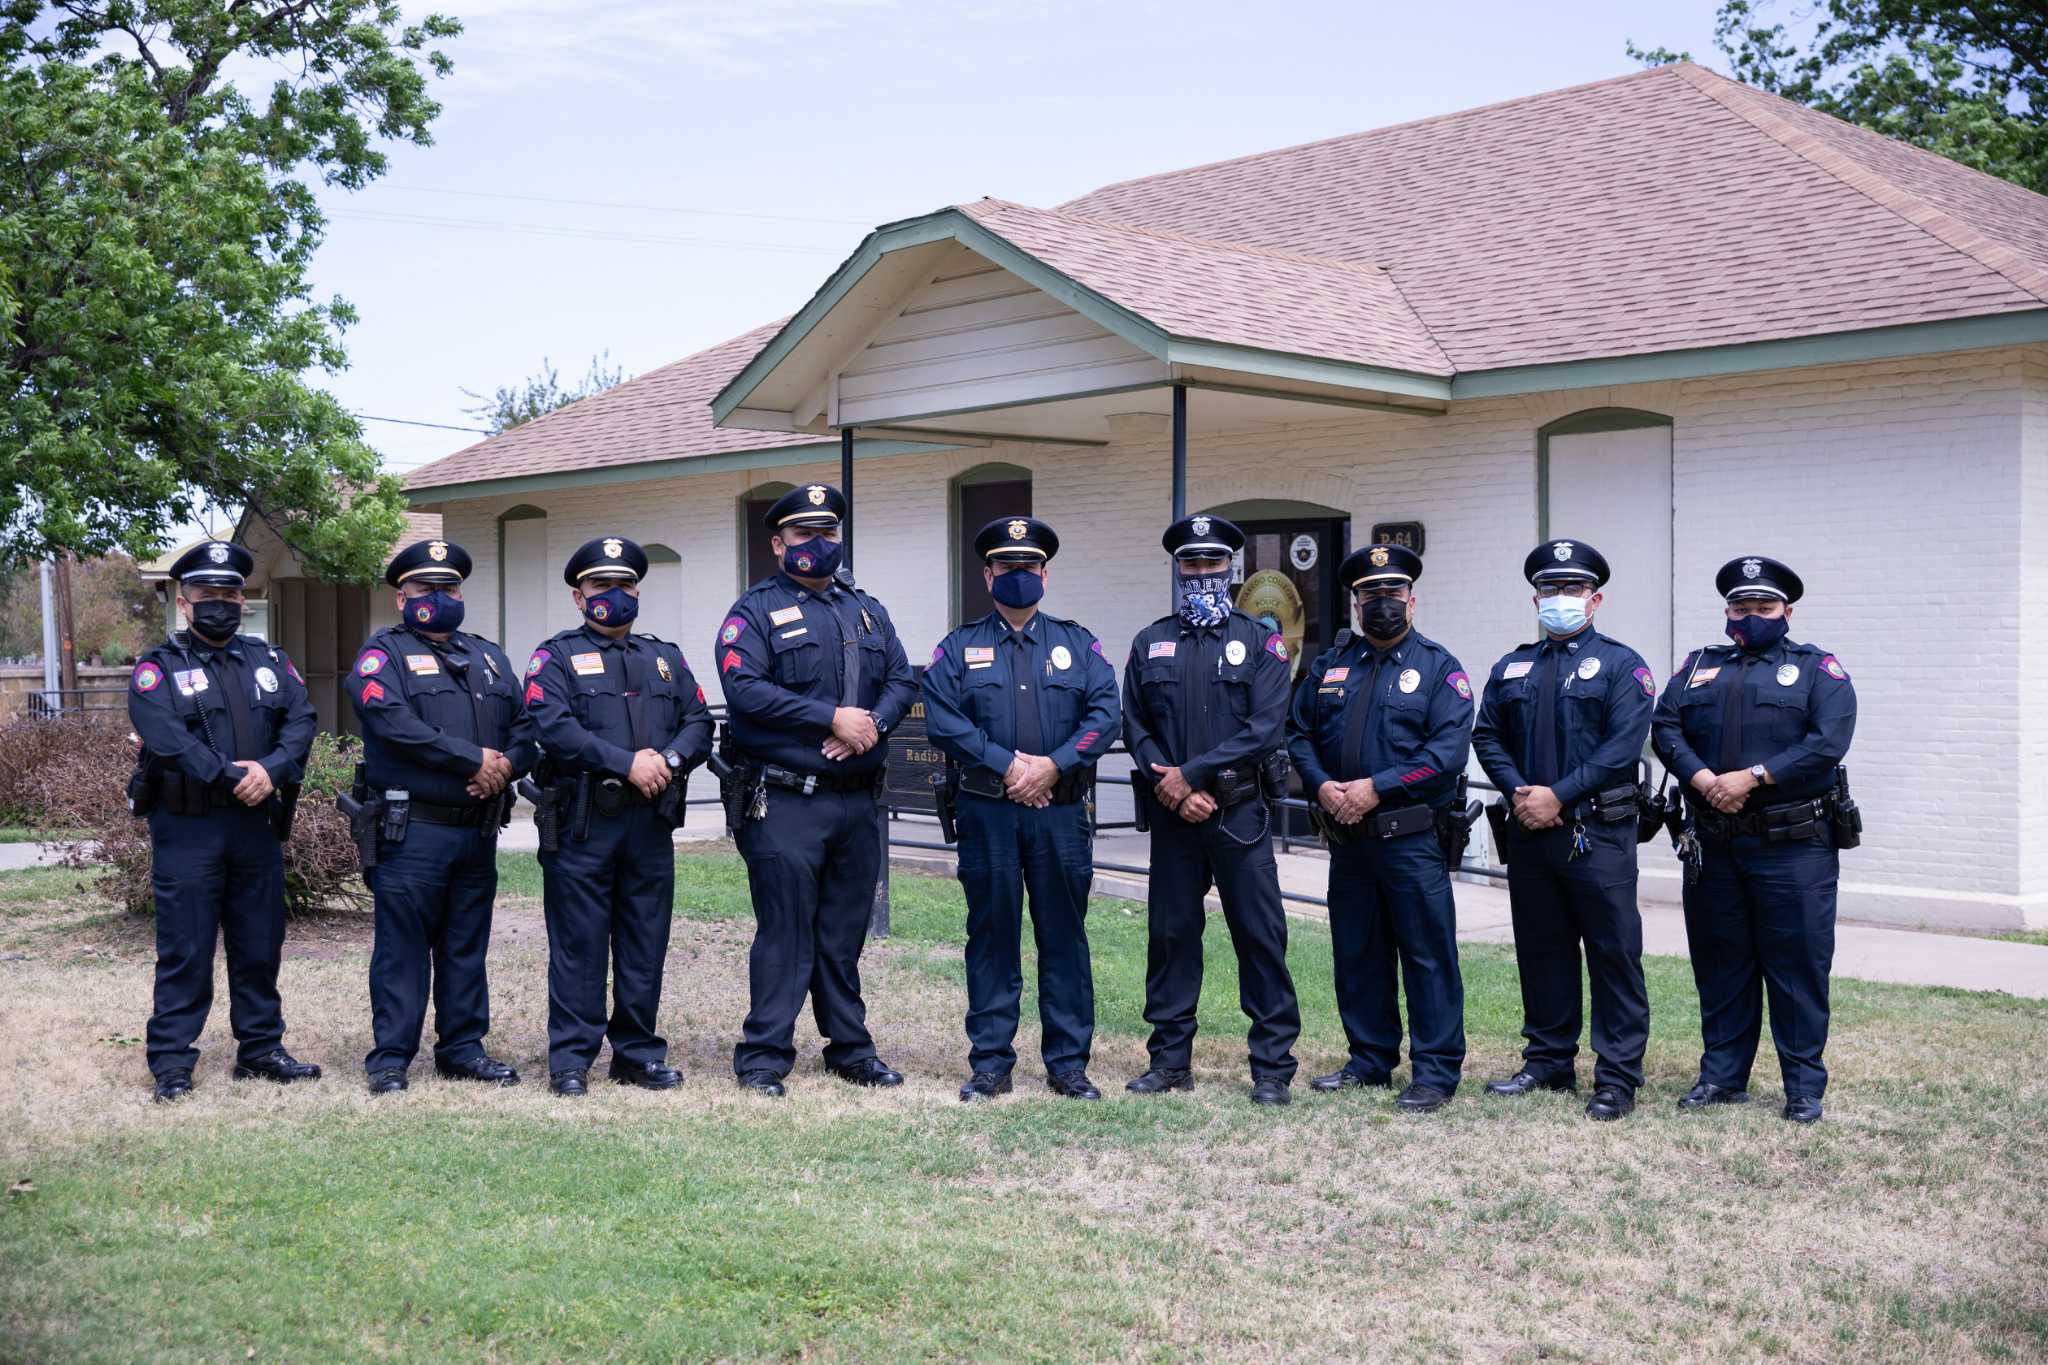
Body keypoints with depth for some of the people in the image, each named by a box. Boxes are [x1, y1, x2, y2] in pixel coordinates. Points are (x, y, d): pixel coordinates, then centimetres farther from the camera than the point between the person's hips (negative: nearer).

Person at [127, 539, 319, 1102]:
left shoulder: (269, 661, 14)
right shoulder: (158, 667, 1)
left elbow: (301, 721, 0)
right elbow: (165, 736, -16)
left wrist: (272, 769, -18)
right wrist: (230, 776, -23)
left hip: (257, 824, 4)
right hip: (187, 827, -4)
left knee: (260, 943, 11)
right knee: (184, 949, -1)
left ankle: (261, 1048, 22)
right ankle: (171, 1063, 7)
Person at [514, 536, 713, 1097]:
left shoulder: (666, 658, 19)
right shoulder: (556, 657, 4)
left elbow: (700, 723, 9)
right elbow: (554, 727, -12)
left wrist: (669, 760, -12)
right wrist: (627, 763, -18)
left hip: (652, 822, 4)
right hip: (581, 824, -4)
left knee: (646, 942, 8)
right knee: (578, 944, 0)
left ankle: (637, 1051, 18)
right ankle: (570, 1058, 8)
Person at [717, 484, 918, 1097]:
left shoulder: (867, 611, 17)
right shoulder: (756, 611, -1)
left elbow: (903, 681, 11)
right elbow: (745, 689, -15)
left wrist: (871, 726, -10)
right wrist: (832, 717, -18)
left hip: (859, 801, 5)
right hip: (786, 803, -5)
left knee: (845, 933, 13)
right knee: (784, 934, -3)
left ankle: (851, 1048, 23)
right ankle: (764, 1057, 6)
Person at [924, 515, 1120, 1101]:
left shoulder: (1079, 645, 12)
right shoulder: (958, 648, 9)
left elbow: (1105, 717, 0)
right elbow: (943, 720, -4)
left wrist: (1053, 766, -14)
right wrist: (1009, 765, -14)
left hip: (1060, 812, 1)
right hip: (986, 812, -1)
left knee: (1064, 937, 4)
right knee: (991, 937, 4)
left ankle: (1068, 1064, 13)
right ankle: (990, 1065, 11)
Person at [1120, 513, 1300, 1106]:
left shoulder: (1261, 643, 2)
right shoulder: (1150, 644, 11)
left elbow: (1264, 730, -9)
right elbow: (1135, 727, 7)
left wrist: (1190, 773, -13)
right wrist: (1171, 786, -9)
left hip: (1240, 813, -3)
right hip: (1171, 814, 3)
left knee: (1260, 936, -2)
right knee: (1169, 933, 8)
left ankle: (1273, 1068, 5)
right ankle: (1170, 1060, 18)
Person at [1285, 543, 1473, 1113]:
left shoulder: (1439, 668, -3)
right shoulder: (1330, 665, 13)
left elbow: (1448, 752, -13)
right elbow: (1298, 732, 12)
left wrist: (1376, 787, -18)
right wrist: (1322, 786, -7)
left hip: (1412, 840, -5)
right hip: (1347, 839, 5)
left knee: (1428, 954, -2)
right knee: (1356, 954, 12)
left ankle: (1436, 1071, 7)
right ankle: (1370, 1060, 25)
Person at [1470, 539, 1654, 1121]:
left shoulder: (1620, 664, -1)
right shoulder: (1511, 668, 15)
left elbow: (1623, 745, -11)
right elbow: (1486, 737, 10)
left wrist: (1558, 795, -16)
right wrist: (1517, 792, -7)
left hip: (1598, 834, -5)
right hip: (1528, 833, 5)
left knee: (1614, 954, -2)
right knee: (1540, 951, 12)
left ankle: (1618, 1078, 3)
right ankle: (1549, 1061, 24)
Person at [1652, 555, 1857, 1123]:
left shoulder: (1817, 668, 4)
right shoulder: (1699, 666, 16)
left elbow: (1828, 742, -11)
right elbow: (1664, 728, 3)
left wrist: (1751, 777, -17)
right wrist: (1703, 780, -14)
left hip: (1794, 847, -4)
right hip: (1712, 846, 4)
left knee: (1798, 965, 0)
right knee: (1720, 963, 10)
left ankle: (1804, 1087, 10)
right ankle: (1722, 1076, 21)